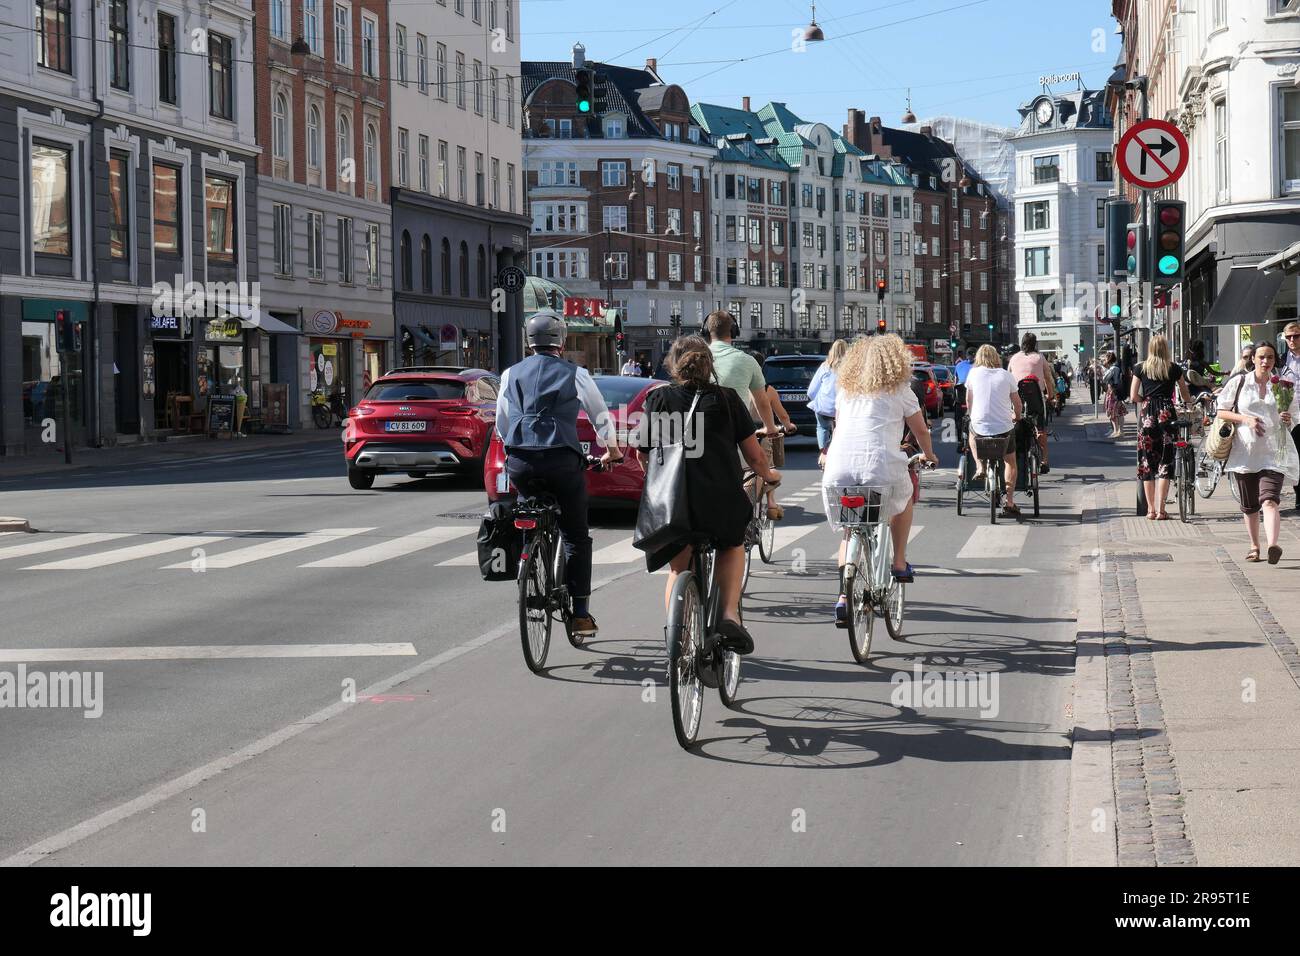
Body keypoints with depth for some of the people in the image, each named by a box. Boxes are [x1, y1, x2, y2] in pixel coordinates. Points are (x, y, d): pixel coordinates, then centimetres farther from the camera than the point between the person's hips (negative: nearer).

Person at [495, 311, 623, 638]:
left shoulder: (511, 374, 13)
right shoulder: (574, 374, 4)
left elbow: (501, 424, 20)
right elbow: (601, 416, 13)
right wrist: (612, 449, 31)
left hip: (520, 464, 3)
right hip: (562, 462, -3)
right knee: (576, 537, 8)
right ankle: (580, 614, 4)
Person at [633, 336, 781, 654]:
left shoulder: (660, 398, 6)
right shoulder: (727, 399, 5)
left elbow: (642, 453, 9)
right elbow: (754, 454, 6)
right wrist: (769, 475, 27)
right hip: (721, 499, -1)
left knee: (678, 569, 22)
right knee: (732, 547, 28)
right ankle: (730, 614, 8)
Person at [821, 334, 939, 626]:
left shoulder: (846, 388, 22)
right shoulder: (899, 389, 12)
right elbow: (921, 430, 18)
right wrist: (929, 456, 37)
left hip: (837, 471, 3)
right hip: (881, 466, -3)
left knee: (849, 531, 20)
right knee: (905, 495, 31)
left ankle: (844, 596, 2)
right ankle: (899, 564, 30)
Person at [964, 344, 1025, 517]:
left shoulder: (974, 373, 1)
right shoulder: (1007, 376, 1)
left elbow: (969, 401, 14)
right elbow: (1018, 405, 8)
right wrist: (1016, 417, 31)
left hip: (980, 426, 0)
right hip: (1004, 427, 0)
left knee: (972, 432, 37)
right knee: (1010, 462, 21)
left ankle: (980, 467, 19)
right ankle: (1009, 503, 14)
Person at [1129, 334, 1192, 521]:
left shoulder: (1141, 369, 3)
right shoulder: (1174, 369, 3)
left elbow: (1133, 397, -1)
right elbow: (1185, 396, 13)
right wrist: (1186, 404, 35)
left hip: (1147, 415, 1)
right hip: (1167, 414, -1)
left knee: (1147, 462, 9)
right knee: (1165, 462, 1)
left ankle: (1151, 509, 9)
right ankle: (1161, 509, -4)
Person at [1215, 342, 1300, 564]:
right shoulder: (1239, 382, 3)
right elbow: (1221, 411, 5)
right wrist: (1245, 419, -11)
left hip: (1274, 452, -1)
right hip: (1245, 451, 1)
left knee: (1269, 500, -20)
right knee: (1249, 505, 9)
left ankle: (1273, 545, -34)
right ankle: (1254, 546, 26)